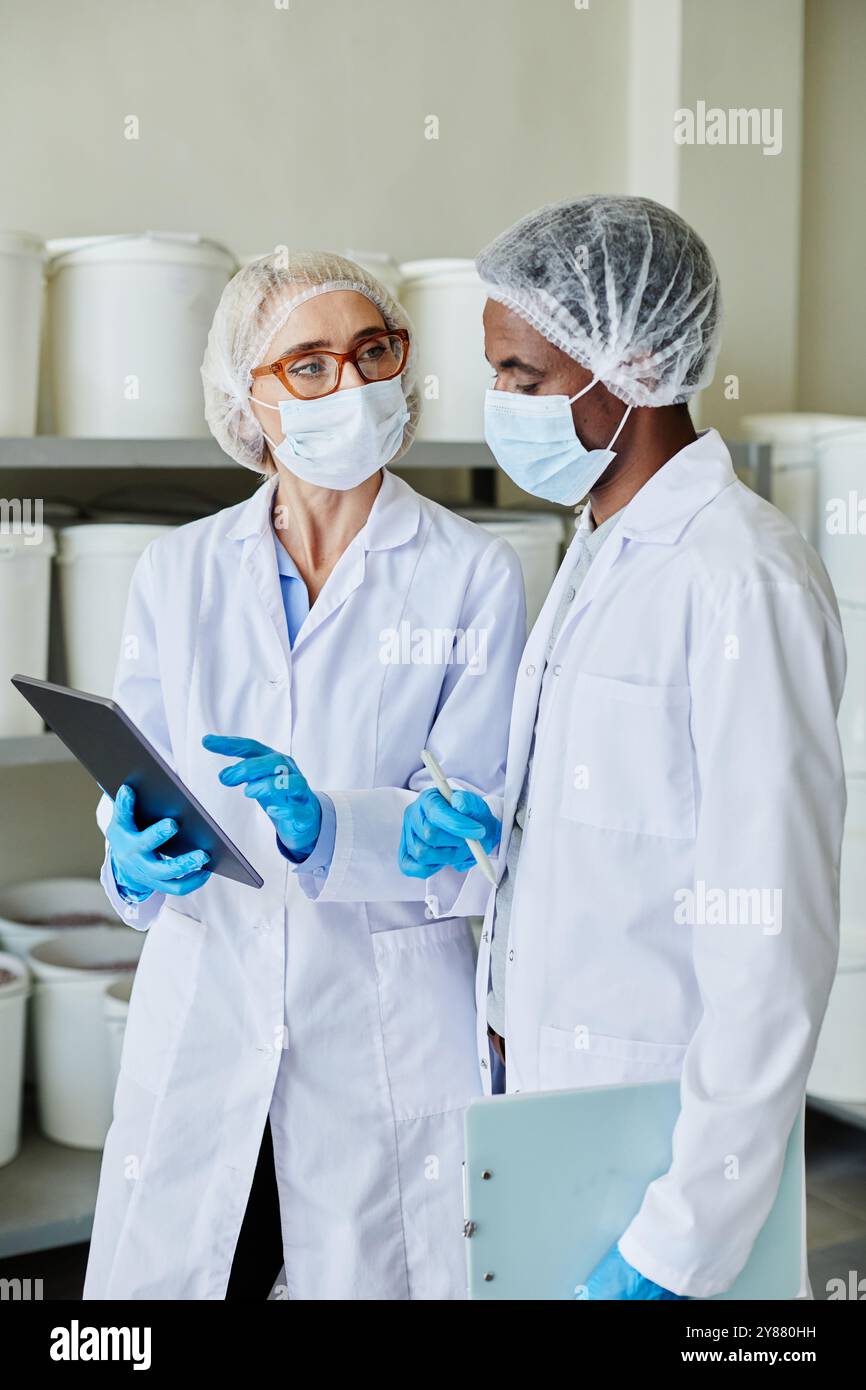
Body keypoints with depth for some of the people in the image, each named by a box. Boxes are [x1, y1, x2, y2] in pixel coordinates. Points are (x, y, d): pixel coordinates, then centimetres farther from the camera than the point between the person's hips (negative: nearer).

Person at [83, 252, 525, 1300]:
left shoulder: (473, 575, -4)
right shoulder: (177, 572, 5)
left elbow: (491, 821, -7)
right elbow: (136, 788, 7)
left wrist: (330, 828, -24)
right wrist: (138, 864, -15)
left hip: (392, 1038, -2)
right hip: (201, 1010, 3)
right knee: (161, 1278, 9)